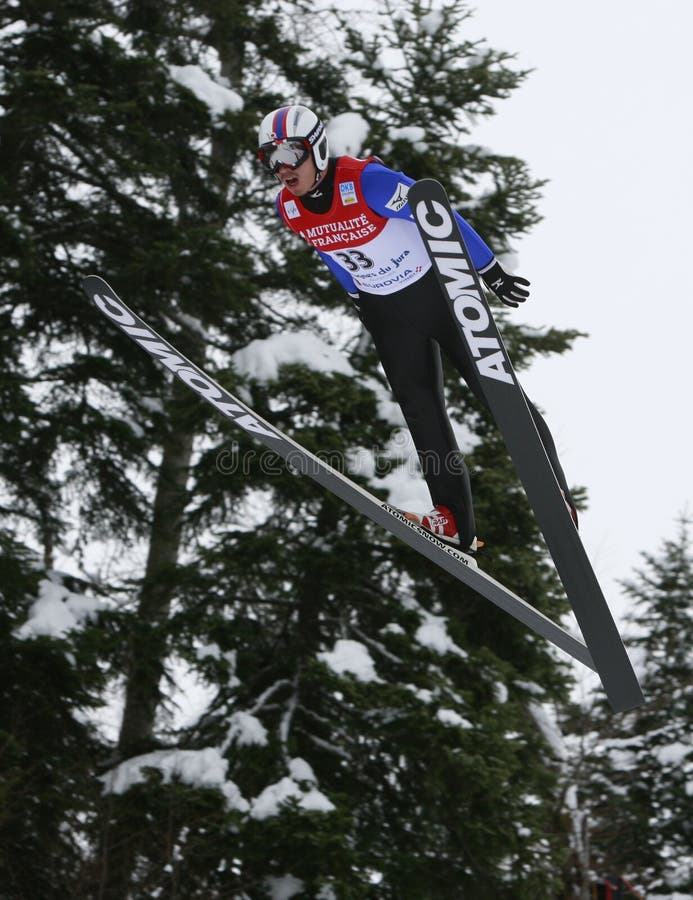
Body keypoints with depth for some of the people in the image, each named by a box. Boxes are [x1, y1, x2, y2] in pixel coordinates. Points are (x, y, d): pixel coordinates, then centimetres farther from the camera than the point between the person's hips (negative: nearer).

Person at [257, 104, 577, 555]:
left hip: (438, 289, -5)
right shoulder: (288, 208, -8)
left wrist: (493, 272, -16)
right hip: (386, 313, 5)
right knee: (421, 411, 0)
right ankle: (457, 524, 5)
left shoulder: (366, 181, -27)